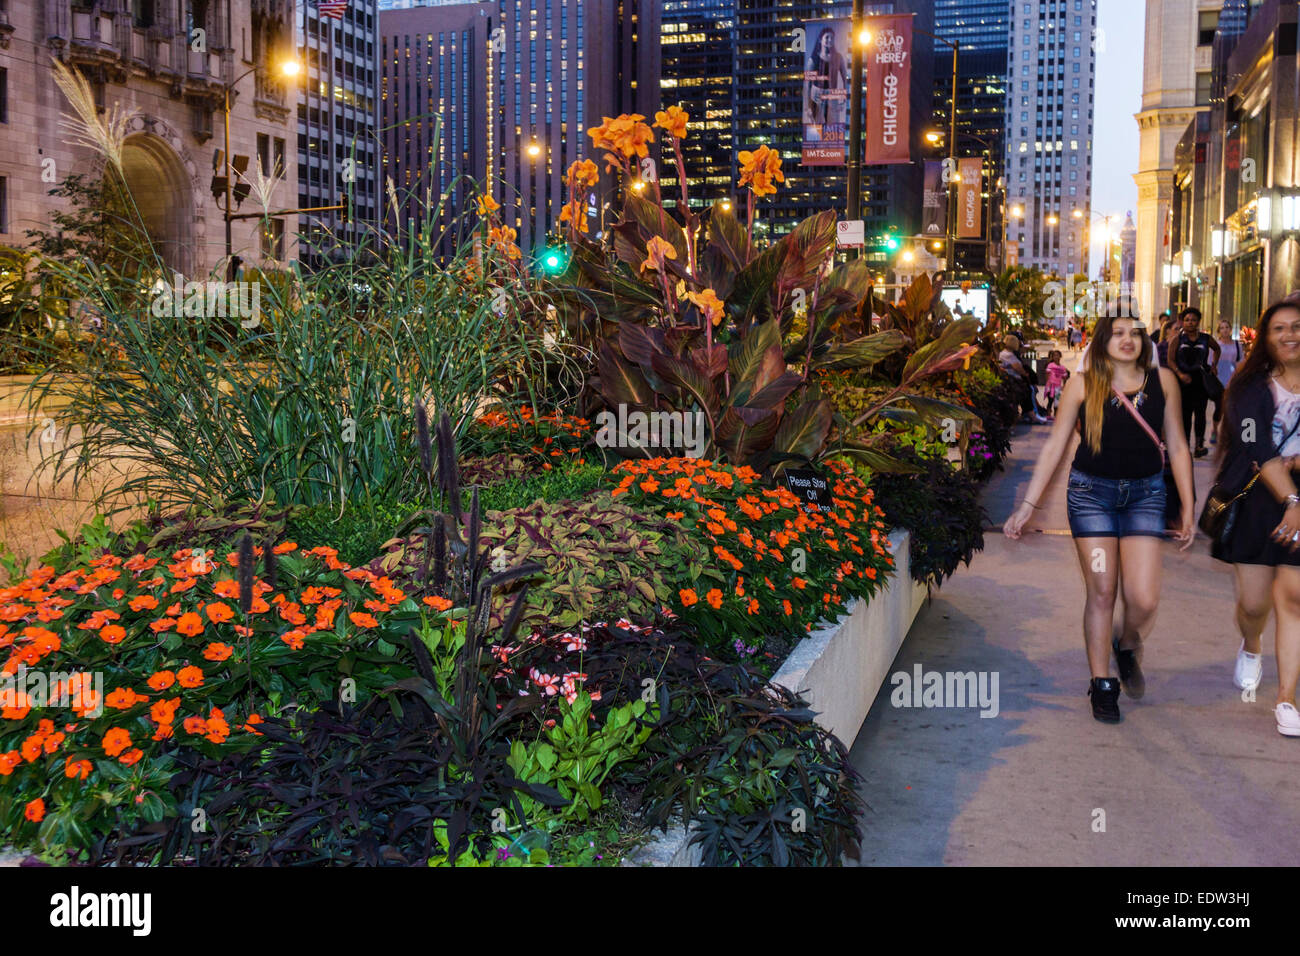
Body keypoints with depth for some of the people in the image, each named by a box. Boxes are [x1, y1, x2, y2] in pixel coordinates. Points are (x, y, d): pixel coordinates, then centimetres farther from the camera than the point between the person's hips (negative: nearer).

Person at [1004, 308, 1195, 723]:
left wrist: (1188, 507, 7)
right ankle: (1102, 684, 17)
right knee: (1101, 592, 1)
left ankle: (1126, 647, 28)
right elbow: (1054, 447, 2)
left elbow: (1177, 446, 9)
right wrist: (1027, 506, -1)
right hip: (1091, 492, -1)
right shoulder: (1082, 384, -1)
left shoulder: (1162, 380, 3)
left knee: (1144, 599, -7)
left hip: (1145, 494, 1)